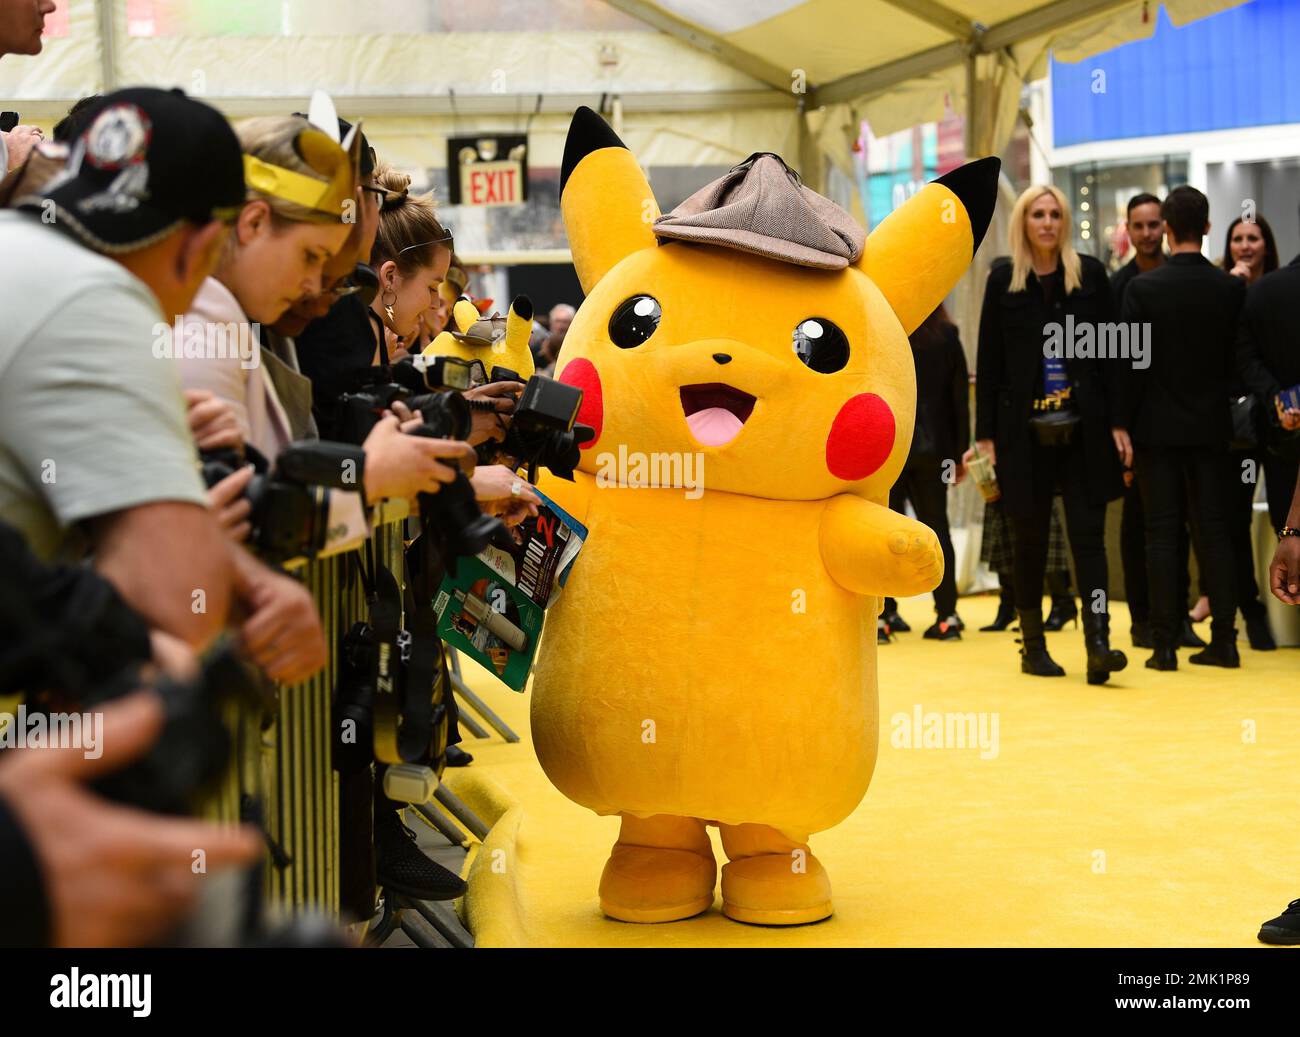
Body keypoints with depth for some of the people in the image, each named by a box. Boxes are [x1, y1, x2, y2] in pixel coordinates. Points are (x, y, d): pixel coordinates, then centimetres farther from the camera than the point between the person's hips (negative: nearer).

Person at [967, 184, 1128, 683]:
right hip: (1024, 430, 0)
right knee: (1030, 536, 7)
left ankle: (1098, 644, -13)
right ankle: (1032, 645, 18)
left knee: (1088, 534, -7)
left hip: (1083, 428, 0)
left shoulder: (1090, 274, 4)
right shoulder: (1003, 280, 3)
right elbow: (989, 362, 3)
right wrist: (985, 434, 0)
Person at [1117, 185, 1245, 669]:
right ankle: (1223, 639, 7)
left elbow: (1130, 364, -8)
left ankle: (1165, 643, -1)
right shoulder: (1232, 288, -2)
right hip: (1210, 427, 2)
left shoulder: (1143, 288, -8)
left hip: (1157, 427, -2)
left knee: (1162, 533, 1)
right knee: (1214, 530, 7)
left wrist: (1123, 428, -3)